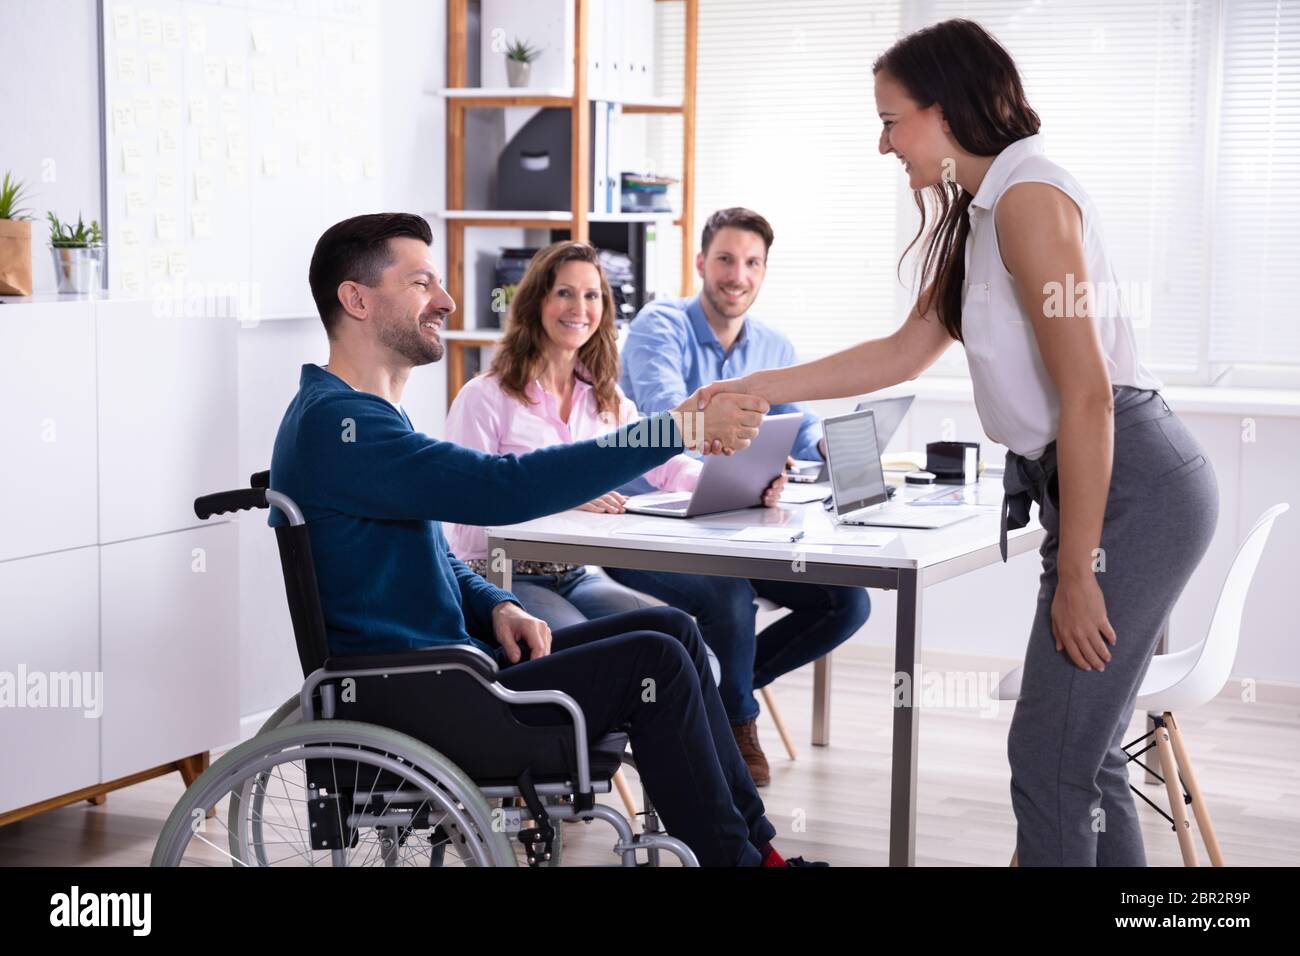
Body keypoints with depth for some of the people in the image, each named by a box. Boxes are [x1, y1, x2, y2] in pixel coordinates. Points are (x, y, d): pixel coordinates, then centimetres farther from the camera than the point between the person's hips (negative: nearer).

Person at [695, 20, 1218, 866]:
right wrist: (754, 390, 25)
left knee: (1052, 758, -7)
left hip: (1132, 485, -10)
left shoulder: (1028, 198, -14)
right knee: (1085, 760, 12)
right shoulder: (982, 211, 18)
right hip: (1111, 487, 10)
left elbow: (1087, 395, -18)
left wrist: (1074, 575, -16)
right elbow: (904, 353, 26)